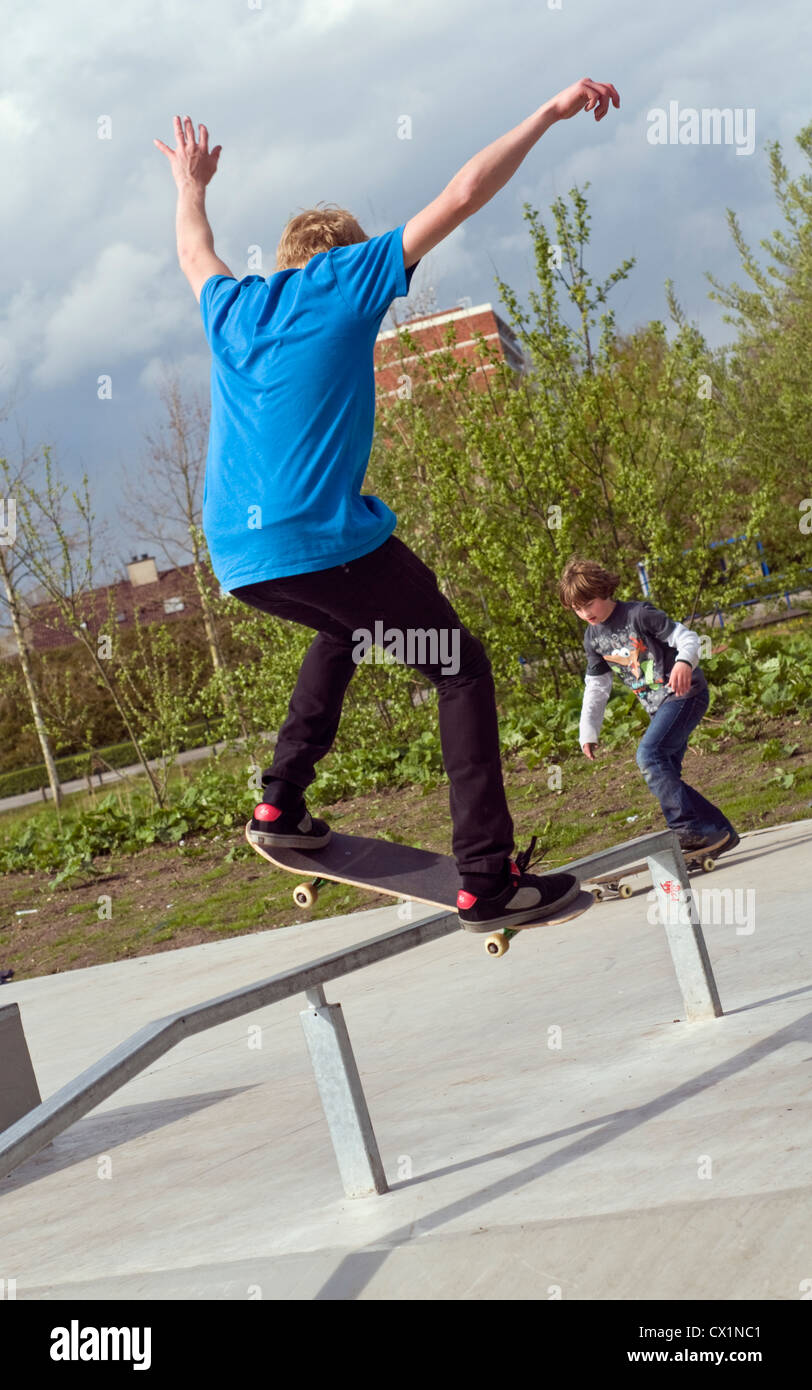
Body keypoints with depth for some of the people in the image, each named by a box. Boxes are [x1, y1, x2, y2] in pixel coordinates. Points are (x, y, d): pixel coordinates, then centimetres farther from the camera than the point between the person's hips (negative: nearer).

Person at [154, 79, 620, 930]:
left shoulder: (232, 306, 21)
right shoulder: (346, 279, 6)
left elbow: (195, 254, 45)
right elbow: (461, 196, 3)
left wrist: (190, 185, 63)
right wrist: (548, 116, 11)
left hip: (236, 558, 7)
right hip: (321, 538, -7)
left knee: (346, 630, 34)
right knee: (458, 668, 1)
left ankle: (281, 803, 24)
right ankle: (488, 881, -10)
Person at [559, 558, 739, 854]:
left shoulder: (638, 614, -12)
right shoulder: (593, 638, 9)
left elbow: (687, 637, -14)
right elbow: (595, 688, 16)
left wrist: (684, 662, -36)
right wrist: (588, 732, 11)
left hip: (685, 694, -8)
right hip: (659, 706, 8)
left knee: (649, 755, -25)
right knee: (665, 775, 3)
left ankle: (686, 827, -25)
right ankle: (721, 832, 10)